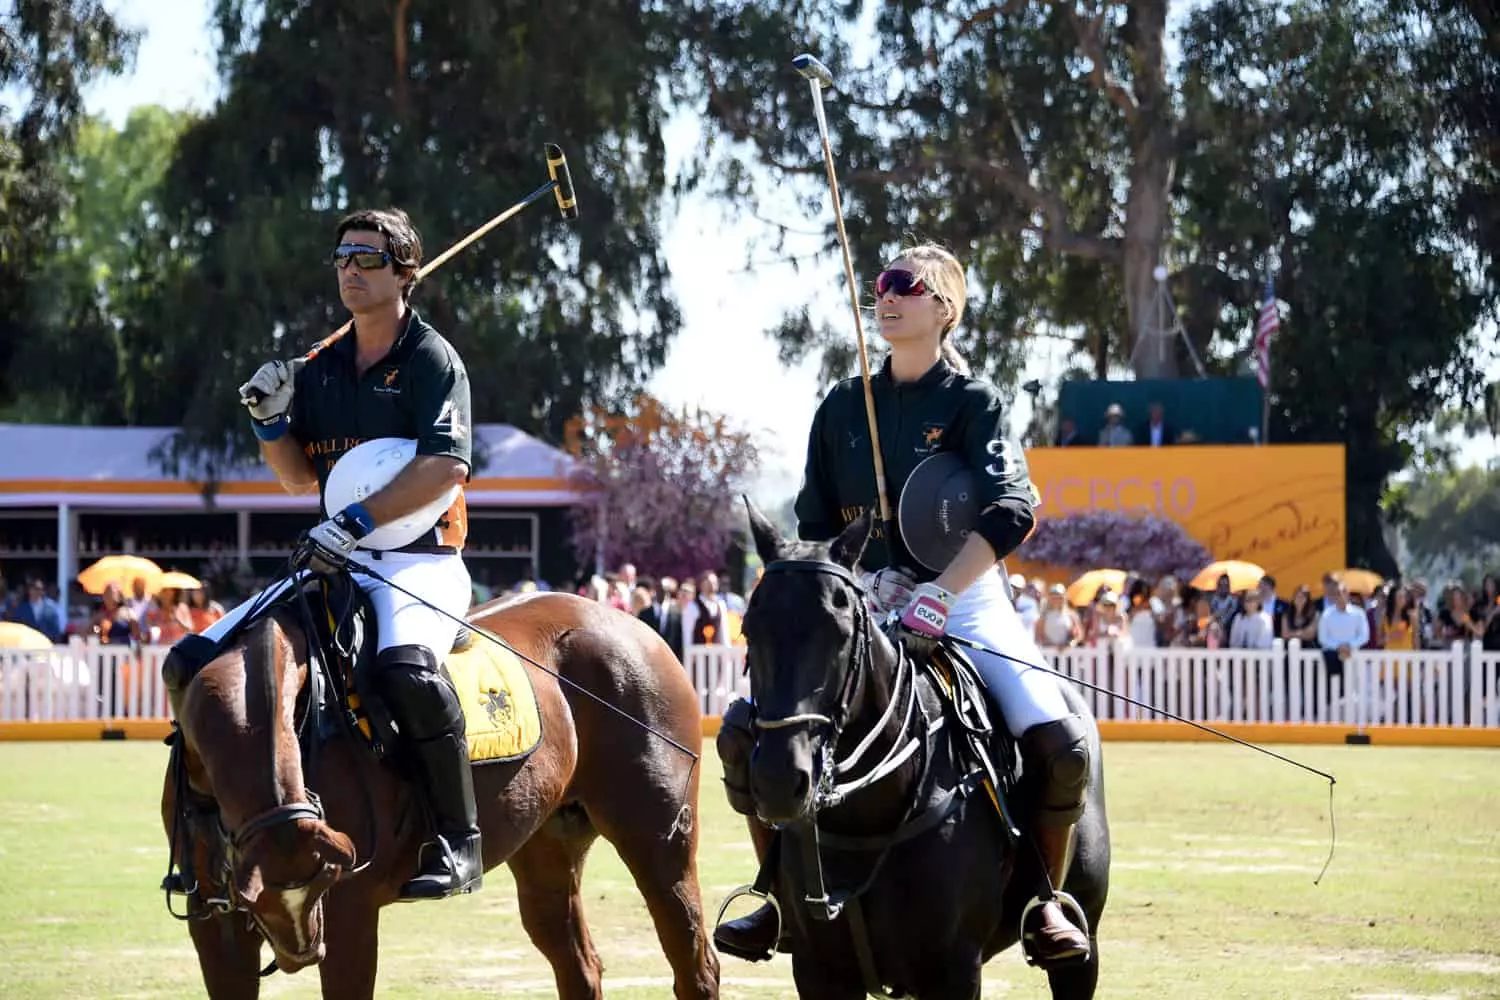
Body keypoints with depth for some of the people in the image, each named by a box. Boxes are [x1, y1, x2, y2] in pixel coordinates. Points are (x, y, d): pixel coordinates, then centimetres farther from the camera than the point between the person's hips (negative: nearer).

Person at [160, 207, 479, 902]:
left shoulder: (432, 360, -4)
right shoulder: (321, 370, 16)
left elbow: (446, 465, -17)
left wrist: (356, 522, -25)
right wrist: (269, 420, 1)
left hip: (420, 559, -7)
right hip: (336, 565, 7)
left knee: (405, 665, -40)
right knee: (192, 663, -4)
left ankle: (457, 842, -30)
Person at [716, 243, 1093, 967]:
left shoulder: (973, 402, -3)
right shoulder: (844, 407, 10)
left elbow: (1011, 512, -17)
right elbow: (814, 526, 15)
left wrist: (935, 595, -27)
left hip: (967, 600, -4)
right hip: (864, 603, 4)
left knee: (1060, 744, -25)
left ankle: (1047, 897, -3)